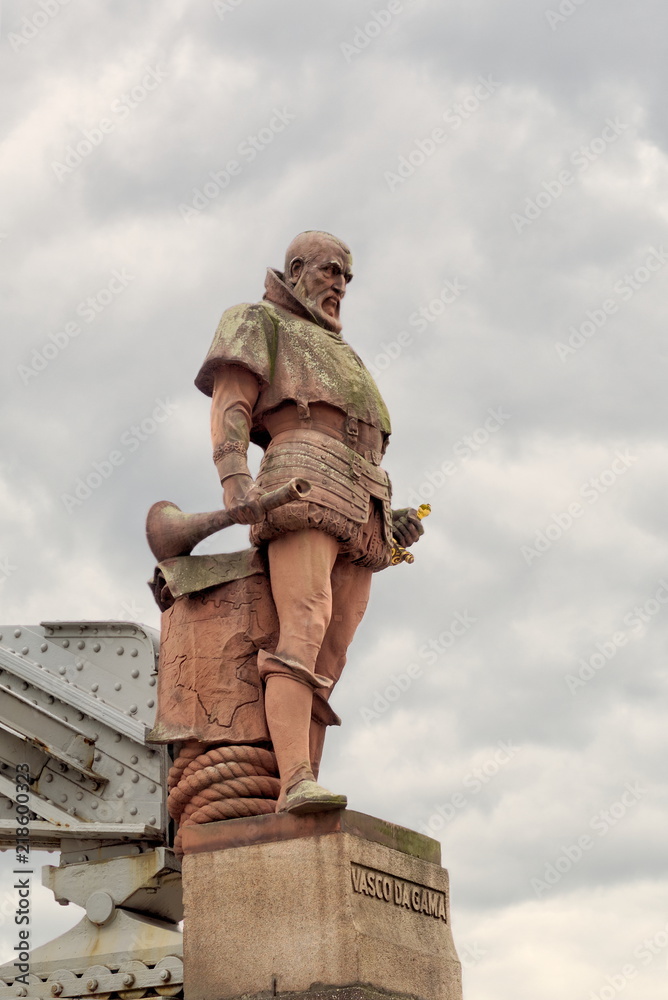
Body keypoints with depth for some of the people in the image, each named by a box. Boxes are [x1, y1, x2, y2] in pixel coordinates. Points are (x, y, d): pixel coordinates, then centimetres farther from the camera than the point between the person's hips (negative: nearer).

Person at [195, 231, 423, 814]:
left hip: (361, 517, 7)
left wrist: (391, 519, 14)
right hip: (301, 485, -7)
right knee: (305, 629, -26)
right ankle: (297, 784, -40)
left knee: (328, 660, -7)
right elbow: (230, 408, 0)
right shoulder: (260, 323, 19)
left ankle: (303, 795, -16)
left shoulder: (339, 358, 40)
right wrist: (234, 479, -19)